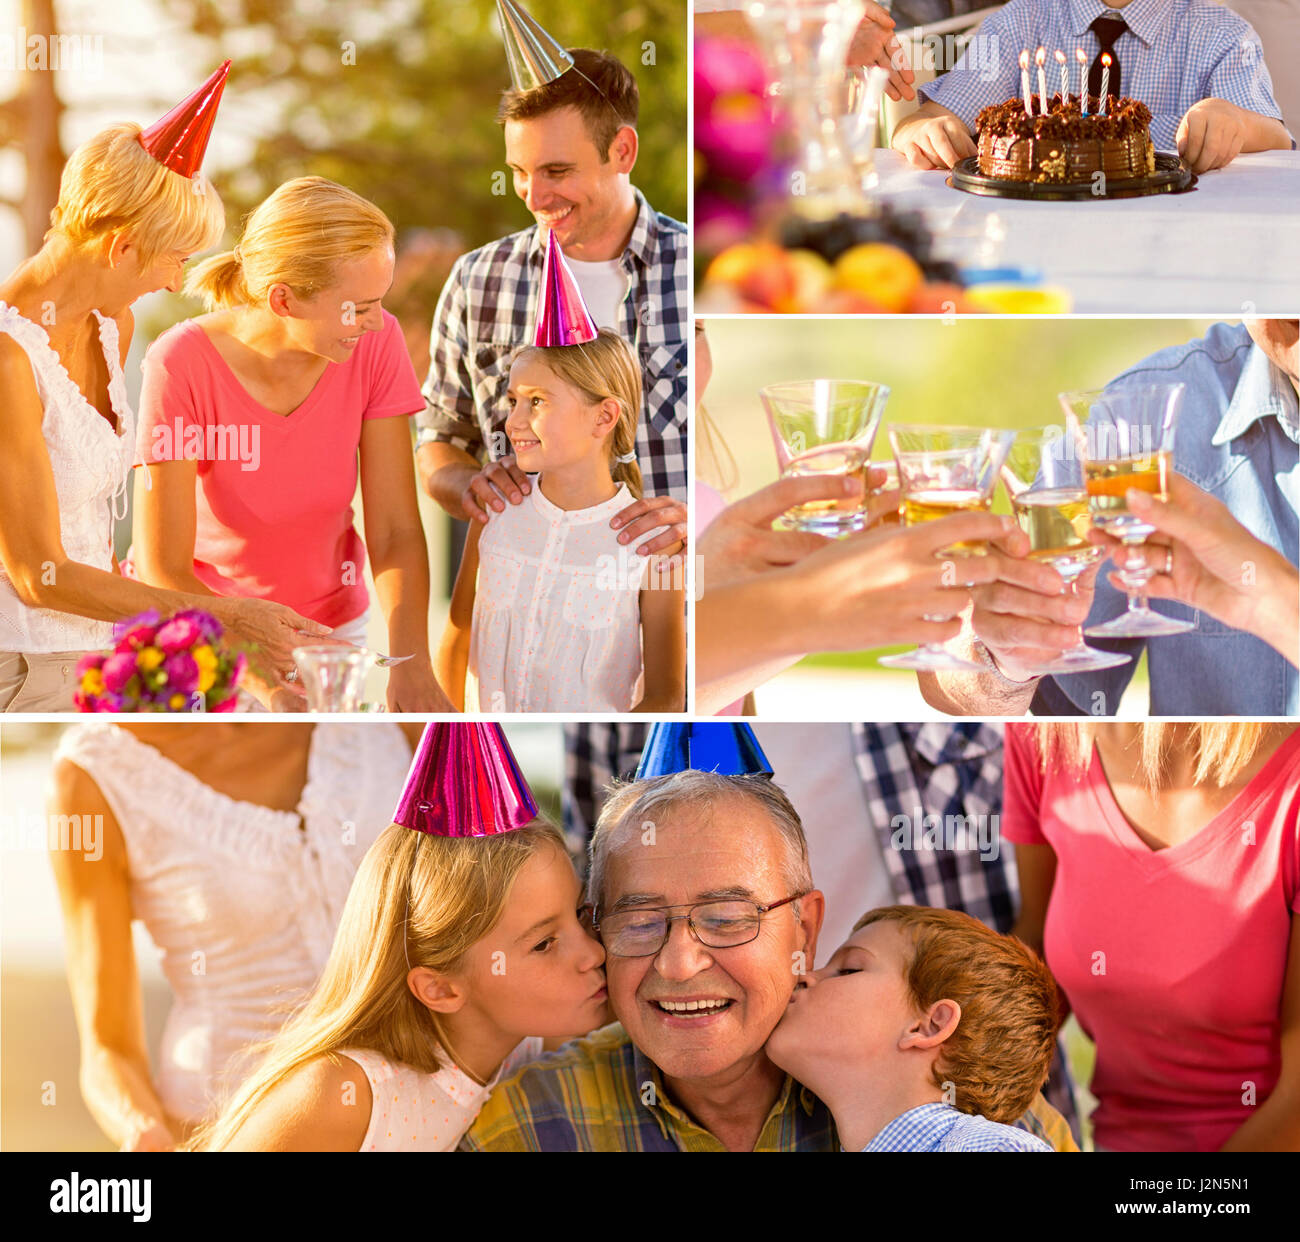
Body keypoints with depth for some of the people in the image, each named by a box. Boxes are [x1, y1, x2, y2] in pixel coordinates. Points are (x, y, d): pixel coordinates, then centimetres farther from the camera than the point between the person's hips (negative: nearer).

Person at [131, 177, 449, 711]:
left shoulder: (376, 344, -16)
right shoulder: (181, 364, -26)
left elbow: (395, 532, -14)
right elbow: (162, 571, -25)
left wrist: (410, 665, -31)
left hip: (329, 620, 2)